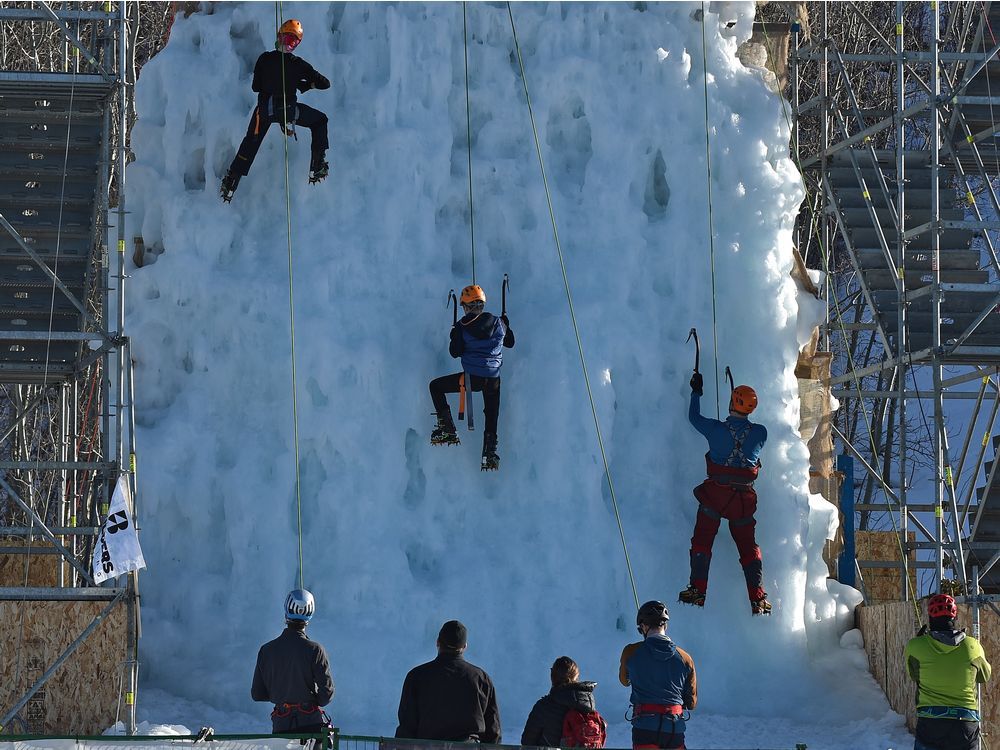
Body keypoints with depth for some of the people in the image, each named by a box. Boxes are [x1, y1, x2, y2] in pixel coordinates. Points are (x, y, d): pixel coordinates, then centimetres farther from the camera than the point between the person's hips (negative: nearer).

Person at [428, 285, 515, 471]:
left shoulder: (462, 327, -7)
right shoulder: (497, 322, 2)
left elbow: (455, 352, -3)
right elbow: (509, 342, 17)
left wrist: (454, 335, 15)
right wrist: (506, 324, 34)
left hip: (471, 377, -3)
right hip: (493, 380, 3)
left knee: (436, 386, 16)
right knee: (491, 415, 21)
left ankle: (448, 429, 8)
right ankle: (490, 454, 18)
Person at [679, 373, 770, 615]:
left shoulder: (716, 430, -10)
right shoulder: (760, 433, -5)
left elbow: (694, 417, 8)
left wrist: (696, 392, 25)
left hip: (715, 493, -2)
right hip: (744, 497, 2)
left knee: (702, 540, 8)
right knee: (748, 547, 10)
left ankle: (698, 590, 1)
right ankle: (758, 598, 4)